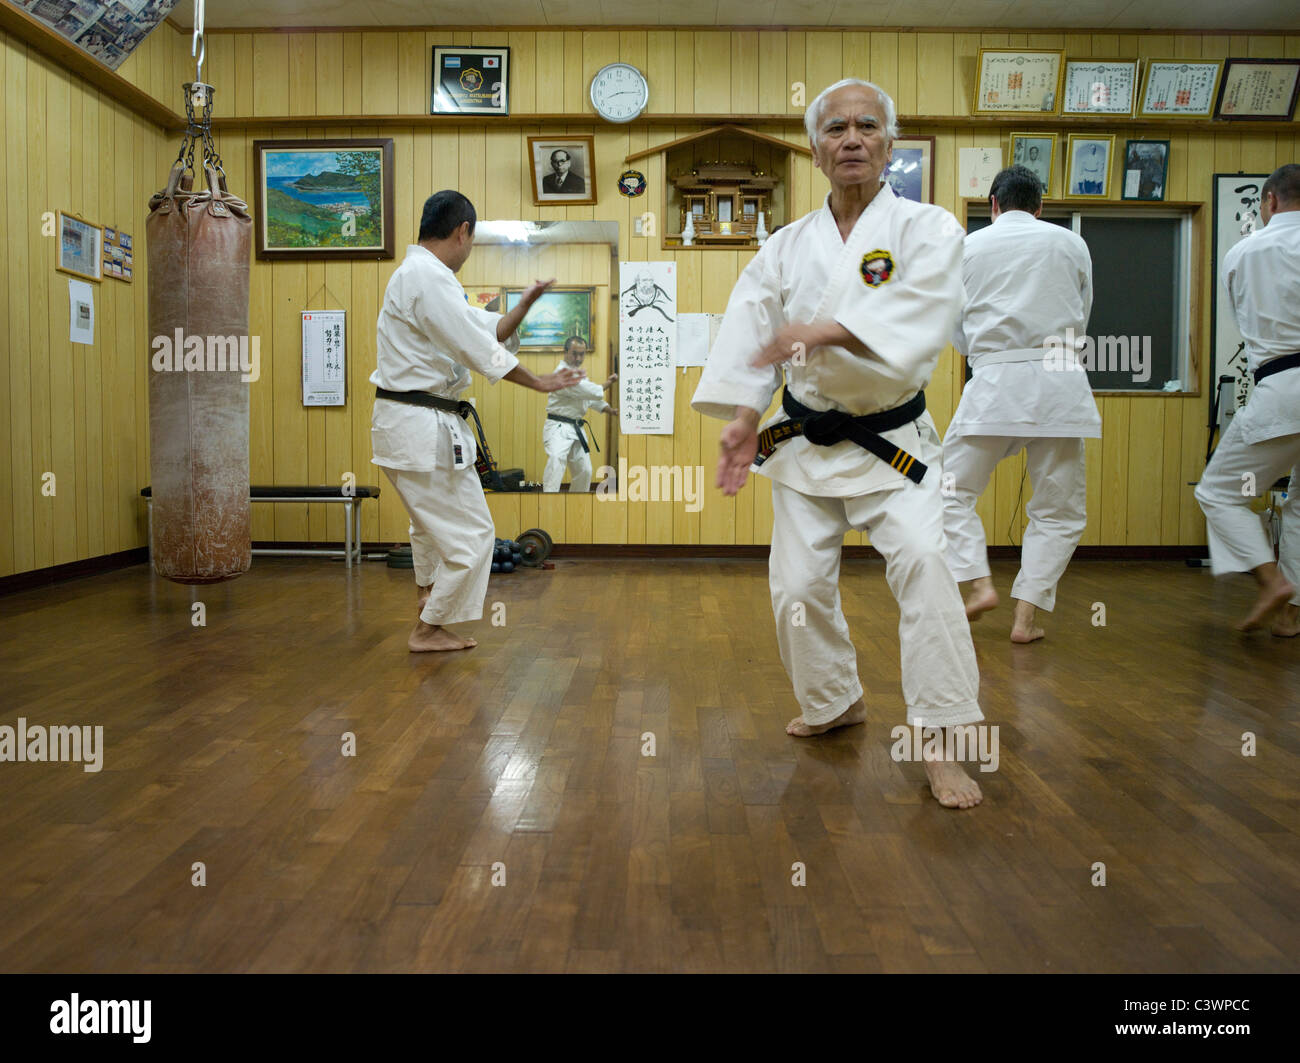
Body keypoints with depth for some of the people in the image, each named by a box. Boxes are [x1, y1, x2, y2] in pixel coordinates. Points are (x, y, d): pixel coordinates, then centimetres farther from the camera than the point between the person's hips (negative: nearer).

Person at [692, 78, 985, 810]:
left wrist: (826, 331, -34)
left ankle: (941, 745, -9)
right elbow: (750, 333, 2)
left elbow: (919, 321, -23)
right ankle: (836, 702, 33)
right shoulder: (787, 247, 5)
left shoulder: (927, 230, -7)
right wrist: (744, 418, -11)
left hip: (892, 440, -4)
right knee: (798, 583, 7)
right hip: (806, 441, 4)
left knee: (924, 566, -20)